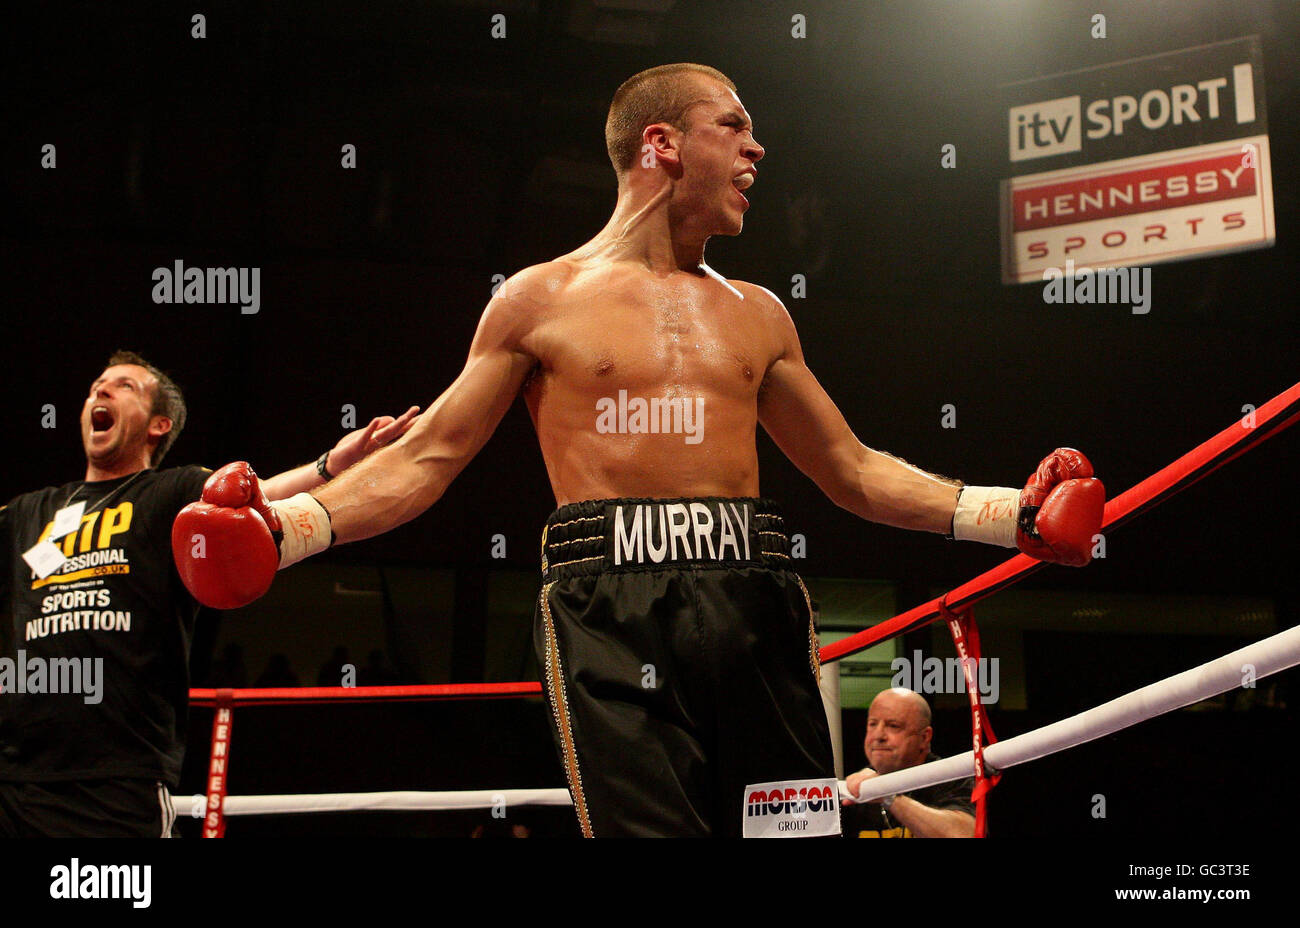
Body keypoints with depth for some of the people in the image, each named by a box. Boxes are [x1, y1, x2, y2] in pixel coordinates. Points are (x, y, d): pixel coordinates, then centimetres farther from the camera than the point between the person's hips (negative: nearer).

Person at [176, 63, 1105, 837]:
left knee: (792, 823, -6)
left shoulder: (757, 316, 21)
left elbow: (855, 470, 26)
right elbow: (425, 459, 10)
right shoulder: (542, 299, 11)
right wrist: (288, 524, -5)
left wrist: (1015, 513, 15)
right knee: (643, 819, -14)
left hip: (752, 600, 4)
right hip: (610, 607, -3)